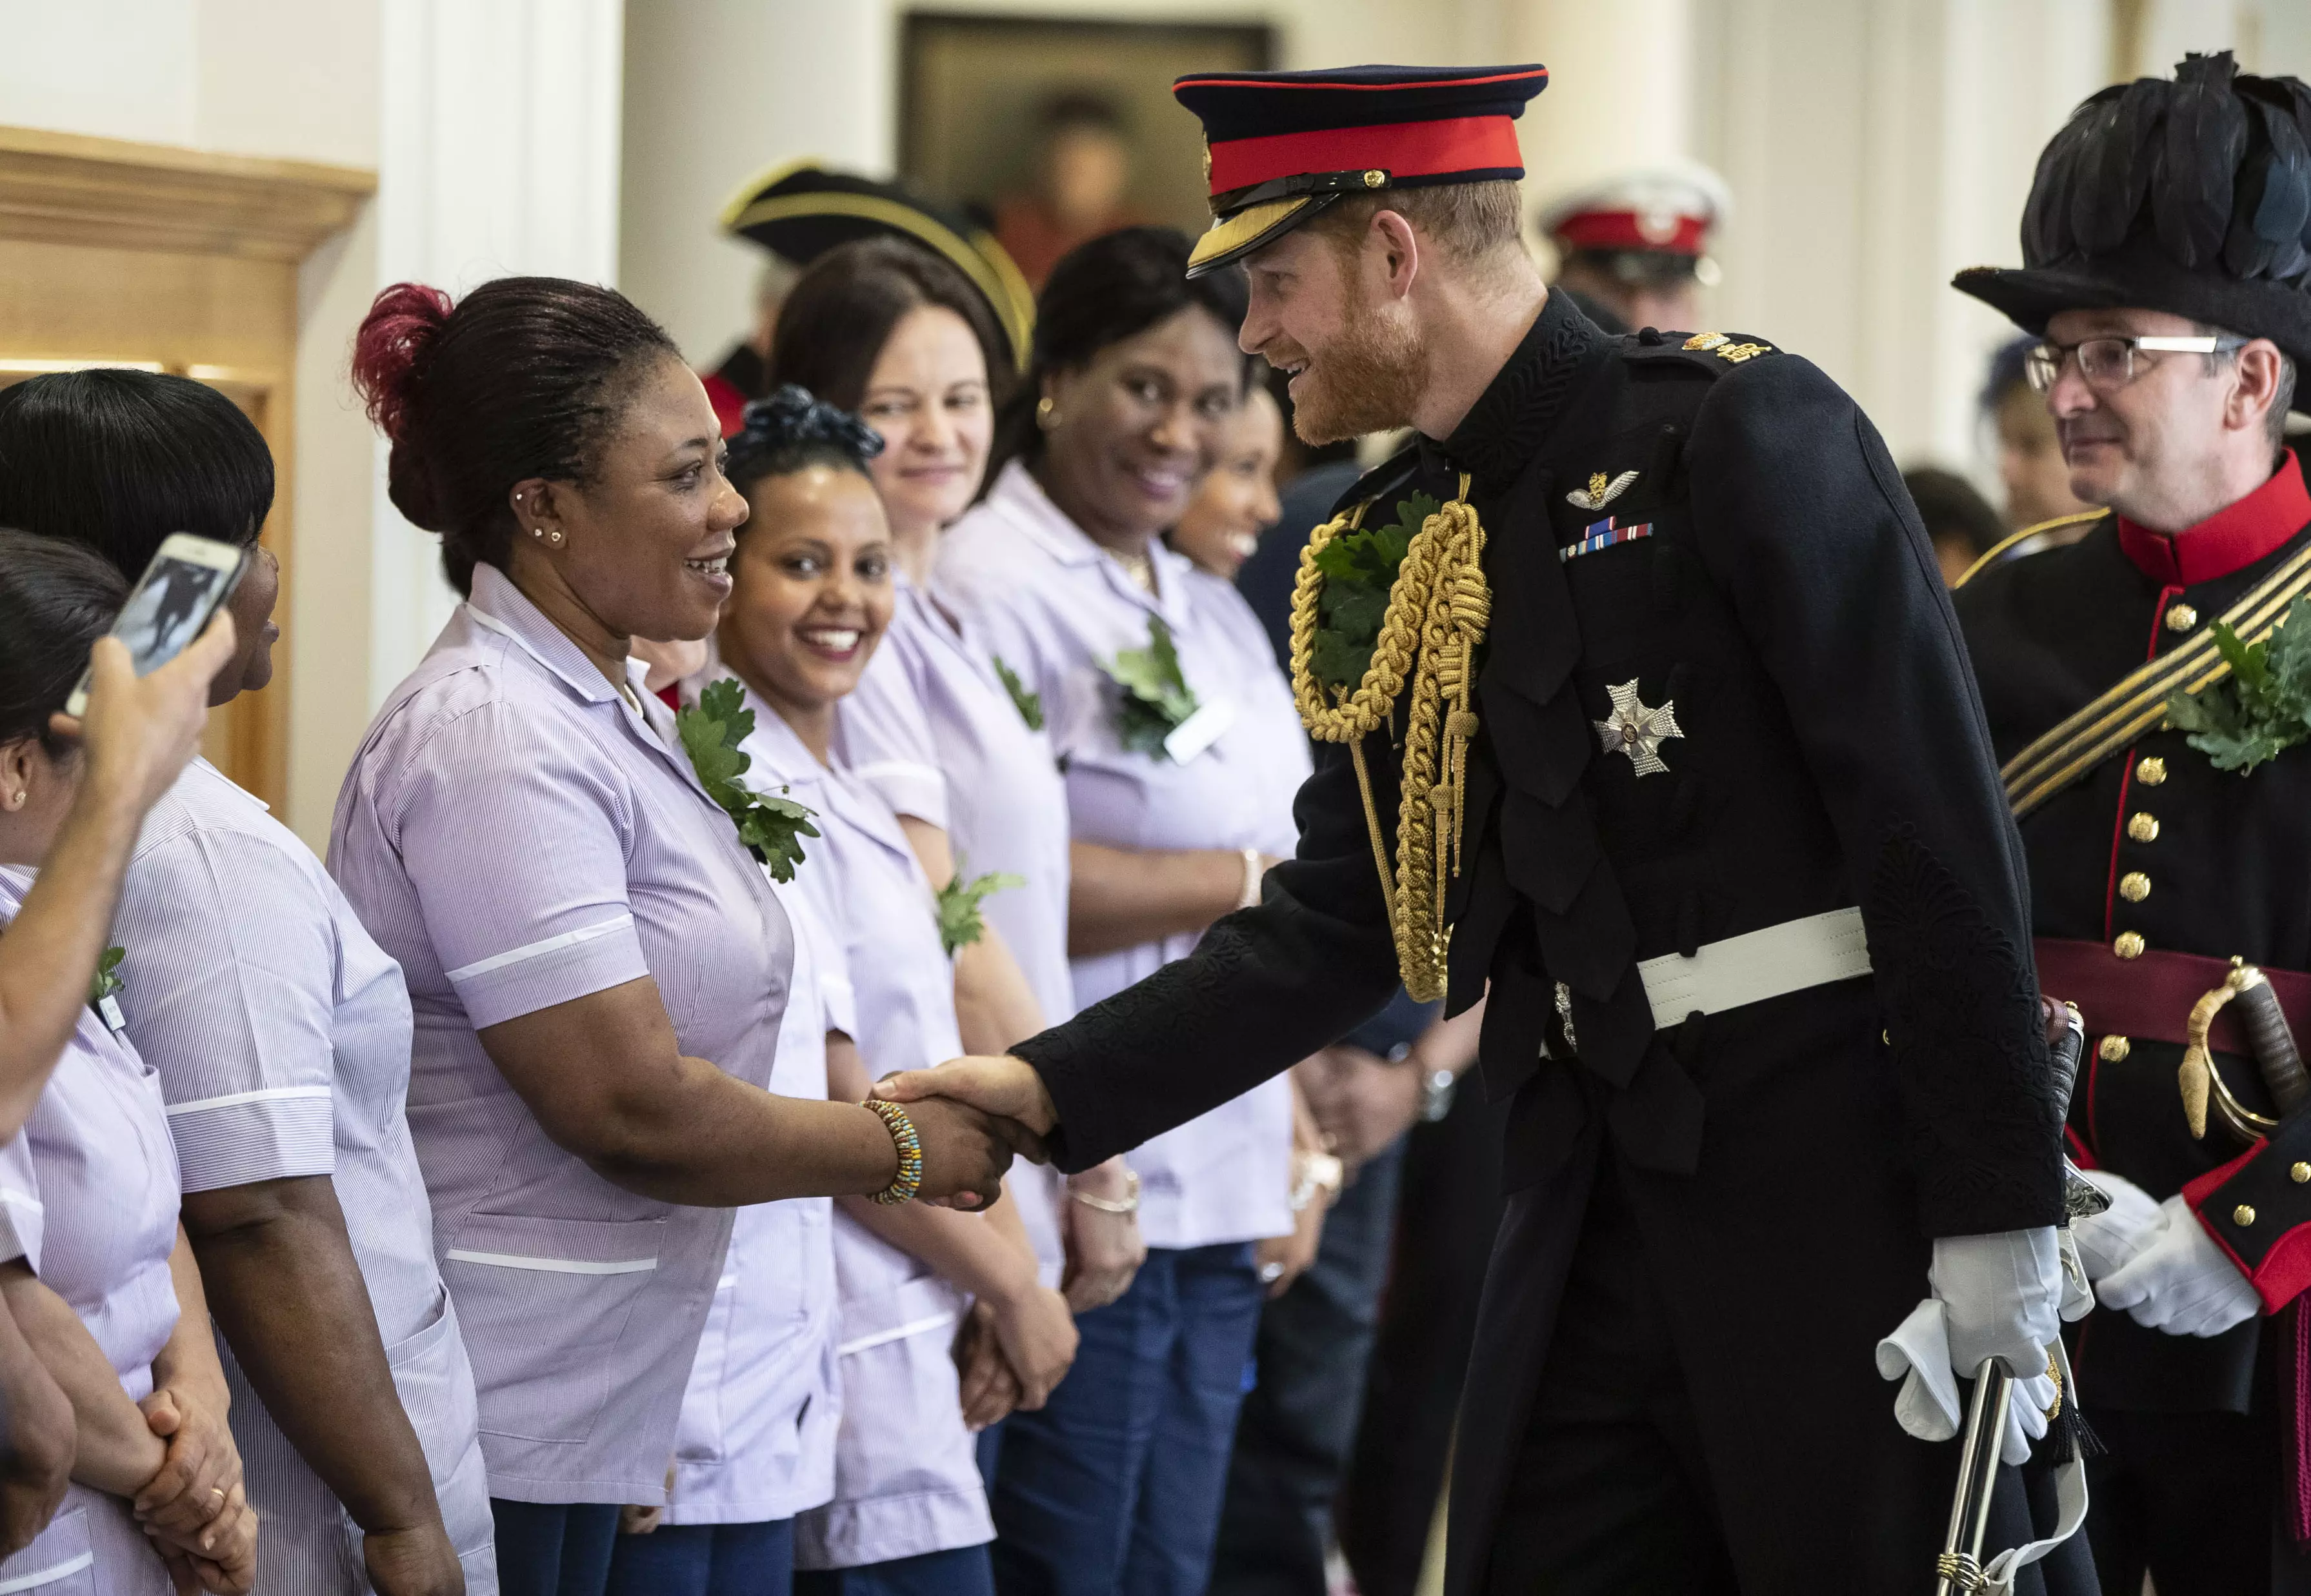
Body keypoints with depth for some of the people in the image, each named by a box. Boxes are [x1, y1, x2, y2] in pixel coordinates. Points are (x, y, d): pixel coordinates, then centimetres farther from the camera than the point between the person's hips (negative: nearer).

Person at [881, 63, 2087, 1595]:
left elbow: (1943, 831, -14)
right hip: (1598, 1190, 7)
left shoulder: (1746, 430, -10)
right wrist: (1055, 1087, 4)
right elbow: (1335, 928, 15)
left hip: (1838, 1176, -7)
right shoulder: (1395, 557, 11)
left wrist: (1996, 1217, -17)